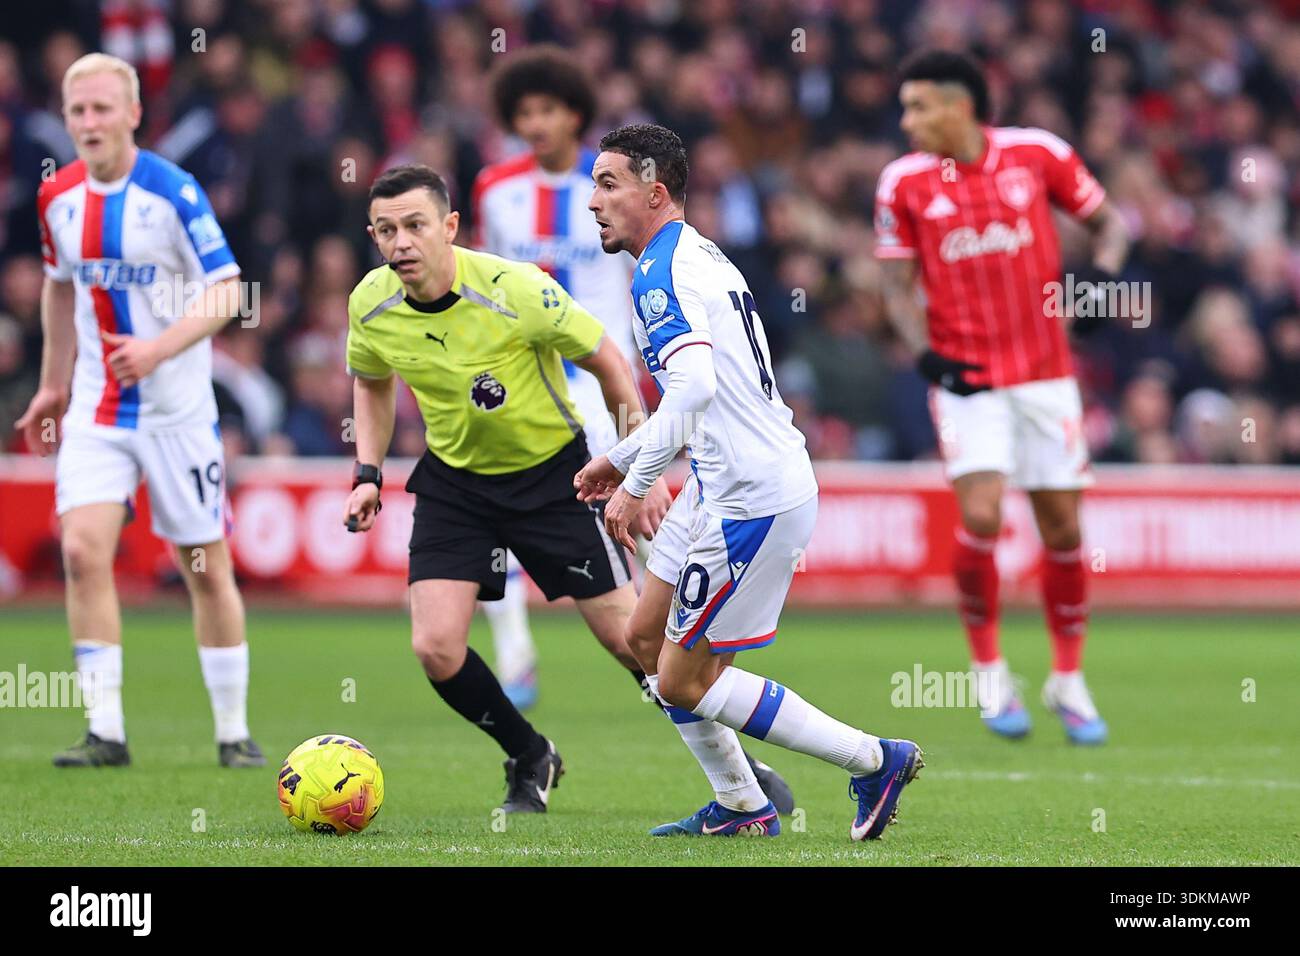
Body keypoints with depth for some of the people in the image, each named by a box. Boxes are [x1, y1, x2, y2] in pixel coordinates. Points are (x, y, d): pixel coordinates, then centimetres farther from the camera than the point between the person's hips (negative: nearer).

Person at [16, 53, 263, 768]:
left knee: (205, 568, 3)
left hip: (176, 408, -4)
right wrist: (52, 385, 21)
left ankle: (233, 731, 15)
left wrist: (160, 347, -29)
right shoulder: (57, 198, 2)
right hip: (96, 411, 4)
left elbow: (226, 291, -15)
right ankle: (106, 731, -9)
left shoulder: (174, 192, -14)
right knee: (82, 550, -12)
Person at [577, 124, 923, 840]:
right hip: (723, 486, 10)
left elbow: (694, 386, -30)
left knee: (683, 681, -3)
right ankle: (740, 807, 20)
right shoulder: (700, 257, 17)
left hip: (752, 498, -10)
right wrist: (621, 457, 29)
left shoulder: (661, 272, -15)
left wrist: (637, 482, -26)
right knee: (646, 636, 16)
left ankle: (875, 761, 1)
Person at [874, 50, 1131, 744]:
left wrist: (1102, 272, -11)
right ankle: (989, 672, 3)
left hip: (1045, 371, 1)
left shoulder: (1037, 153, -3)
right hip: (966, 375, -1)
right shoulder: (903, 182, -1)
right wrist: (927, 356, -11)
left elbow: (1108, 222, 9)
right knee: (980, 517, -17)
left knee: (1062, 530, 3)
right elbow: (898, 286, 5)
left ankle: (1068, 681, 20)